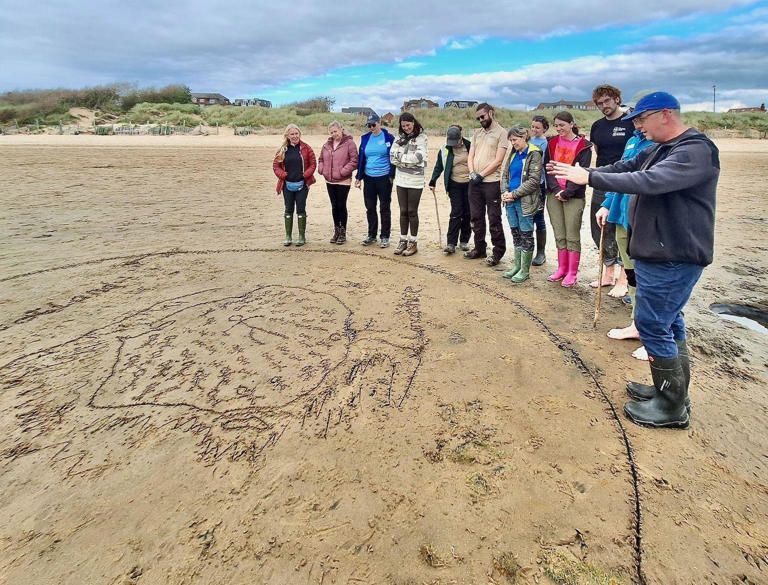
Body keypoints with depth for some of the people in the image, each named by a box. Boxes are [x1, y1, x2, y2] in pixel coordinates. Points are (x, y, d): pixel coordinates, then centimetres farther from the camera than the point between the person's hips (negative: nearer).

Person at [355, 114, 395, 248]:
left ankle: (385, 237, 11)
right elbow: (361, 158, 11)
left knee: (384, 208, 3)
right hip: (368, 178, 4)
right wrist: (358, 176, 7)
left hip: (384, 178, -4)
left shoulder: (388, 138, -2)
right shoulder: (365, 138, 9)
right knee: (370, 208, 9)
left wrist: (392, 175, -8)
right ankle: (371, 235, 21)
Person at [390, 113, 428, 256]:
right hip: (401, 179, 4)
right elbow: (392, 157, -1)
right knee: (403, 211, 10)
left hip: (415, 180, -4)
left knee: (412, 212, 1)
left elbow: (419, 157, -17)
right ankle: (403, 240, 19)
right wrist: (409, 162, -11)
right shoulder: (400, 138, 8)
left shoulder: (421, 137, -4)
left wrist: (401, 157, -8)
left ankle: (413, 243, 12)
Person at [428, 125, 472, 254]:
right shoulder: (445, 150, -1)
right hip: (454, 185, -1)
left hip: (469, 184, 1)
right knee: (456, 213, -9)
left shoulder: (469, 146, -1)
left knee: (467, 213, 6)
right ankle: (451, 243, -8)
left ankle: (464, 241, 17)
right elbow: (438, 167, 6)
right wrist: (433, 181, -4)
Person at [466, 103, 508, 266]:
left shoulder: (501, 133, -4)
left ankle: (498, 252, 9)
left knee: (494, 219, -2)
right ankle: (479, 249, 24)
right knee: (476, 217, 12)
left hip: (491, 182, -6)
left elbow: (498, 160, -11)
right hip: (474, 182, 6)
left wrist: (481, 175, -13)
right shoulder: (477, 133, 16)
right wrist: (472, 172, -5)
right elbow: (470, 156, 12)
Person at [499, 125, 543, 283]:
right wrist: (505, 192, -2)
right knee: (515, 233, 14)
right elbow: (505, 174, 15)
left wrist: (514, 194, -16)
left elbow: (534, 181, -15)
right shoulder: (512, 153, 12)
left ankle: (525, 270, 9)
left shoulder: (534, 154, -8)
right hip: (511, 201, 7)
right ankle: (517, 265, 25)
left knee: (526, 235, 1)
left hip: (525, 202, -7)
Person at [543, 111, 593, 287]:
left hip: (574, 196, -4)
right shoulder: (552, 144, 10)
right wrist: (556, 189, -9)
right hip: (554, 194, 4)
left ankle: (572, 273, 6)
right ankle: (562, 269, 18)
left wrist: (566, 193, -14)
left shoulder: (583, 146, -3)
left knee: (572, 236, -2)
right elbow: (547, 168, 4)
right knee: (559, 235, 8)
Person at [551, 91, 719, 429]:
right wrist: (581, 174, -4)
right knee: (668, 323, 16)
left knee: (652, 324, -5)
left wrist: (589, 178, -28)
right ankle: (671, 391, 30)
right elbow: (624, 168, 11)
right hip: (655, 253, 10)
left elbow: (649, 182, -31)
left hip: (672, 258, -10)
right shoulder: (659, 150, 13)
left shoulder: (695, 151, -18)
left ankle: (672, 408, 8)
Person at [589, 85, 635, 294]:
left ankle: (623, 279, 6)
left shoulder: (631, 122, -5)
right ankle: (608, 273, 23)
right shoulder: (597, 126, 13)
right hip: (601, 186, 6)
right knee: (599, 231, 9)